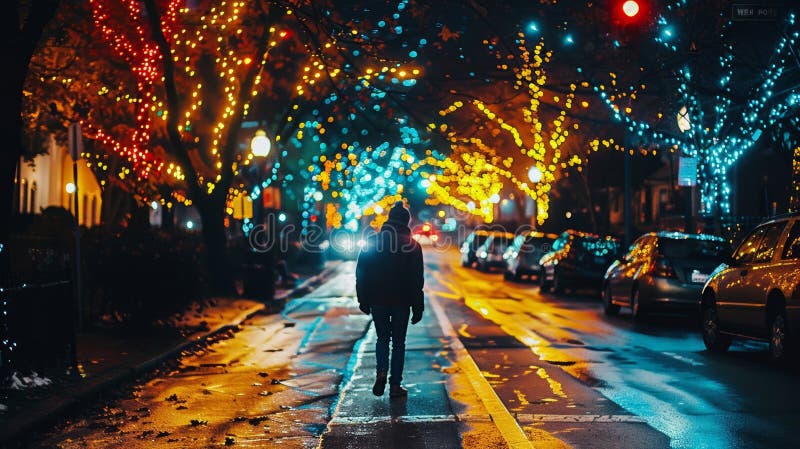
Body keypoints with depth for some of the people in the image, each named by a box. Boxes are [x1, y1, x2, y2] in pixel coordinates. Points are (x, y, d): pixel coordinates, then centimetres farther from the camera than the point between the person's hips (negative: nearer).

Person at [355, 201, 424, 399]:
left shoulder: (372, 242, 1)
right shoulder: (412, 245, -4)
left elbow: (361, 273, 3)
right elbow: (417, 280, -5)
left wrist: (363, 300, 10)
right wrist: (418, 308, 0)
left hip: (377, 301, 2)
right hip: (401, 301, -1)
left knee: (382, 337, 16)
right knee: (398, 341, 9)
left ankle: (381, 372, -9)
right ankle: (395, 385, 7)